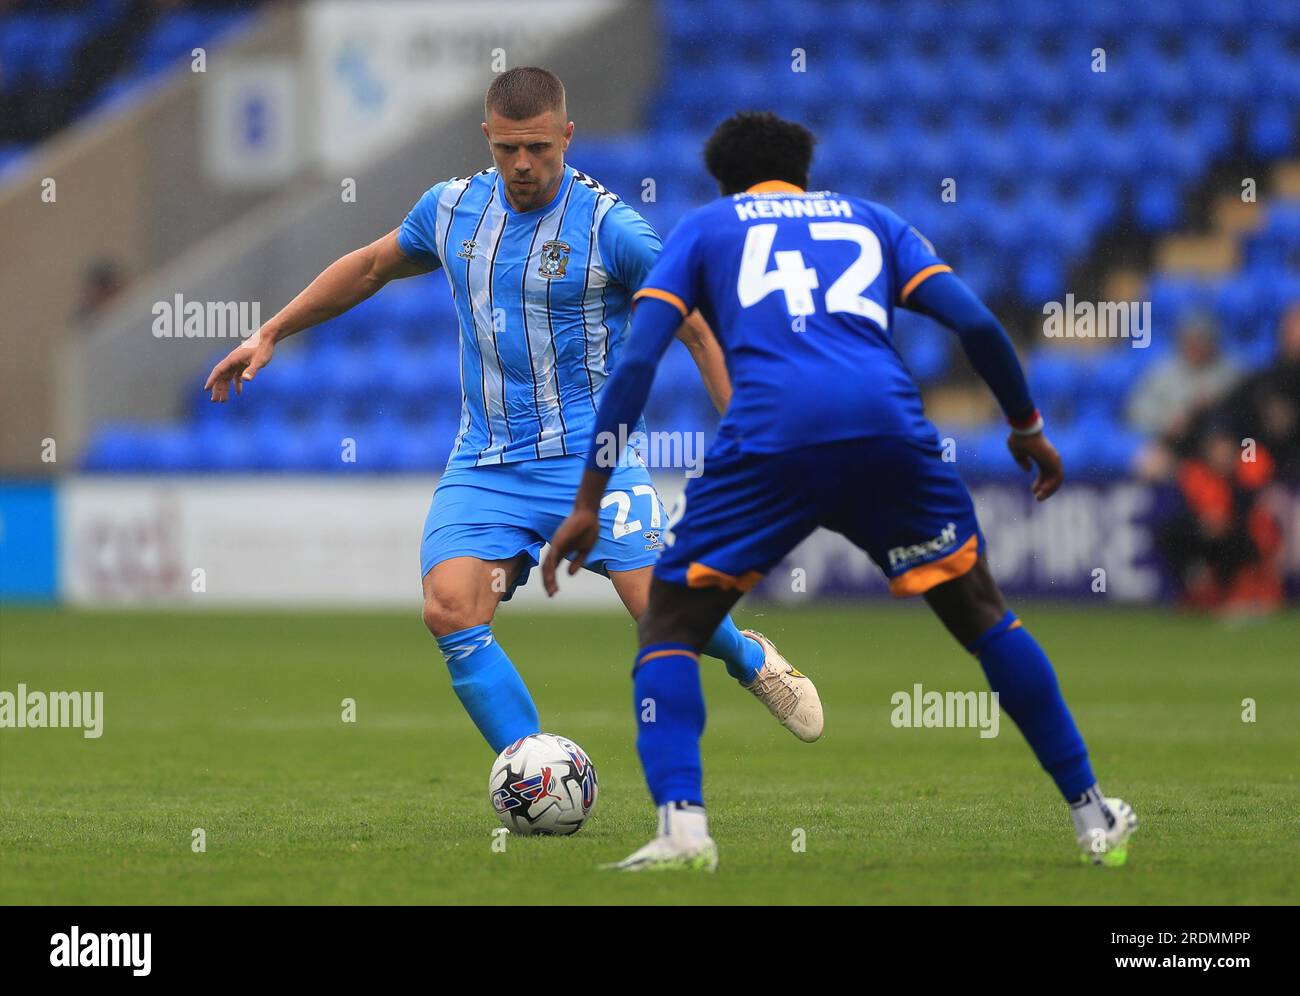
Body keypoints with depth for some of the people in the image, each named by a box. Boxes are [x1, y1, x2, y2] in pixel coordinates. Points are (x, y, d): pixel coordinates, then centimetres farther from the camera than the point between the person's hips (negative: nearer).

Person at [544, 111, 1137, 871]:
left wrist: (589, 502, 12)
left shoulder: (704, 228, 25)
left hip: (768, 436, -2)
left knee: (670, 629, 12)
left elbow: (637, 360, 12)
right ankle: (1093, 817, 22)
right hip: (890, 428, 2)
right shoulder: (868, 219, 31)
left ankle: (681, 827, -11)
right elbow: (977, 324, 18)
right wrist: (1028, 428, 32)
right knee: (983, 617, 21)